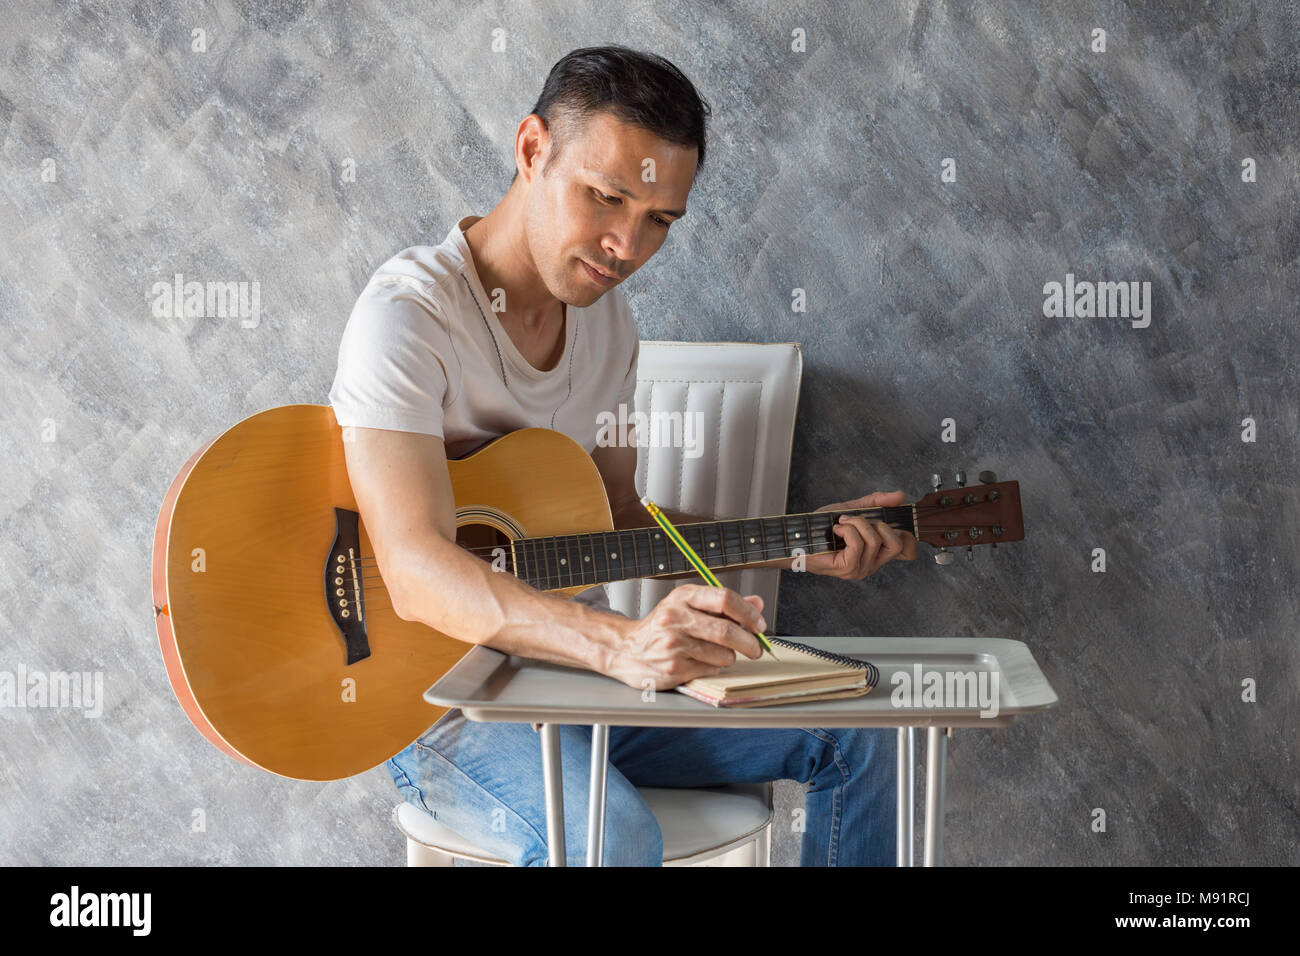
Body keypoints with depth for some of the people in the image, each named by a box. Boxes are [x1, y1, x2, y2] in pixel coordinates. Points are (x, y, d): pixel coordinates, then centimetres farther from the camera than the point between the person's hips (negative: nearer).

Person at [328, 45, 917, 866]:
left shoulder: (606, 318, 6)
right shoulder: (411, 314, -21)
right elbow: (418, 572, -33)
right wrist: (619, 643, -48)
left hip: (577, 658, 8)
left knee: (855, 733, 0)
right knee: (611, 838, -36)